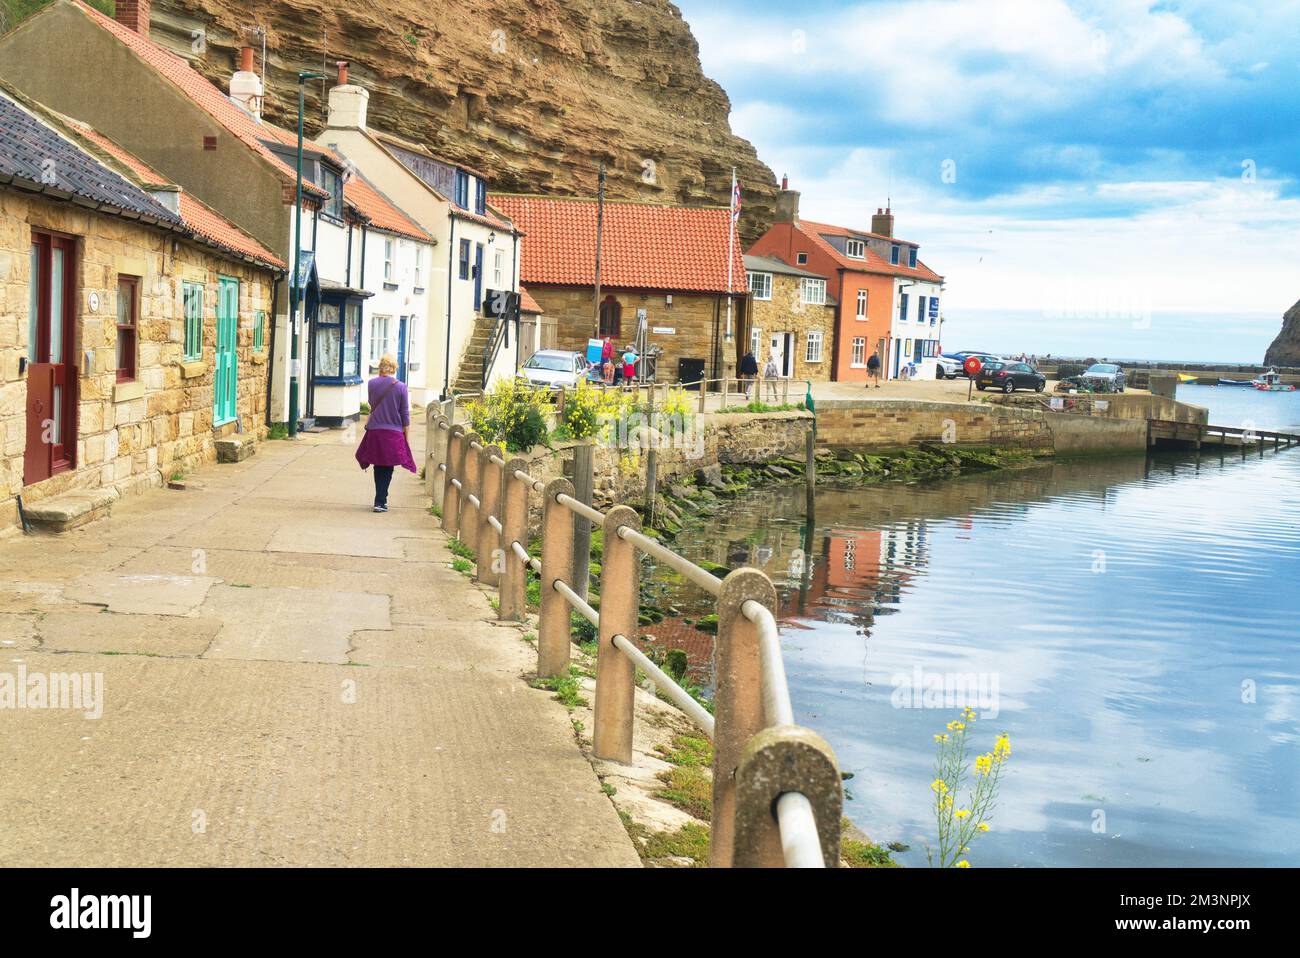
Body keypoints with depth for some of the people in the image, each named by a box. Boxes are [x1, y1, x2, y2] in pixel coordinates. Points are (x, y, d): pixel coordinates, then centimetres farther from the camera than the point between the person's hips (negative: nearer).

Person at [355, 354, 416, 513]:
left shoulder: (371, 384, -2)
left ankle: (381, 499, 24)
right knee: (387, 469, 6)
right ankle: (380, 502, 0)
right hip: (394, 433, -2)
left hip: (374, 431, 2)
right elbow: (405, 414, -3)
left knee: (379, 467, 16)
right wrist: (406, 437, 5)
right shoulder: (401, 387, -7)